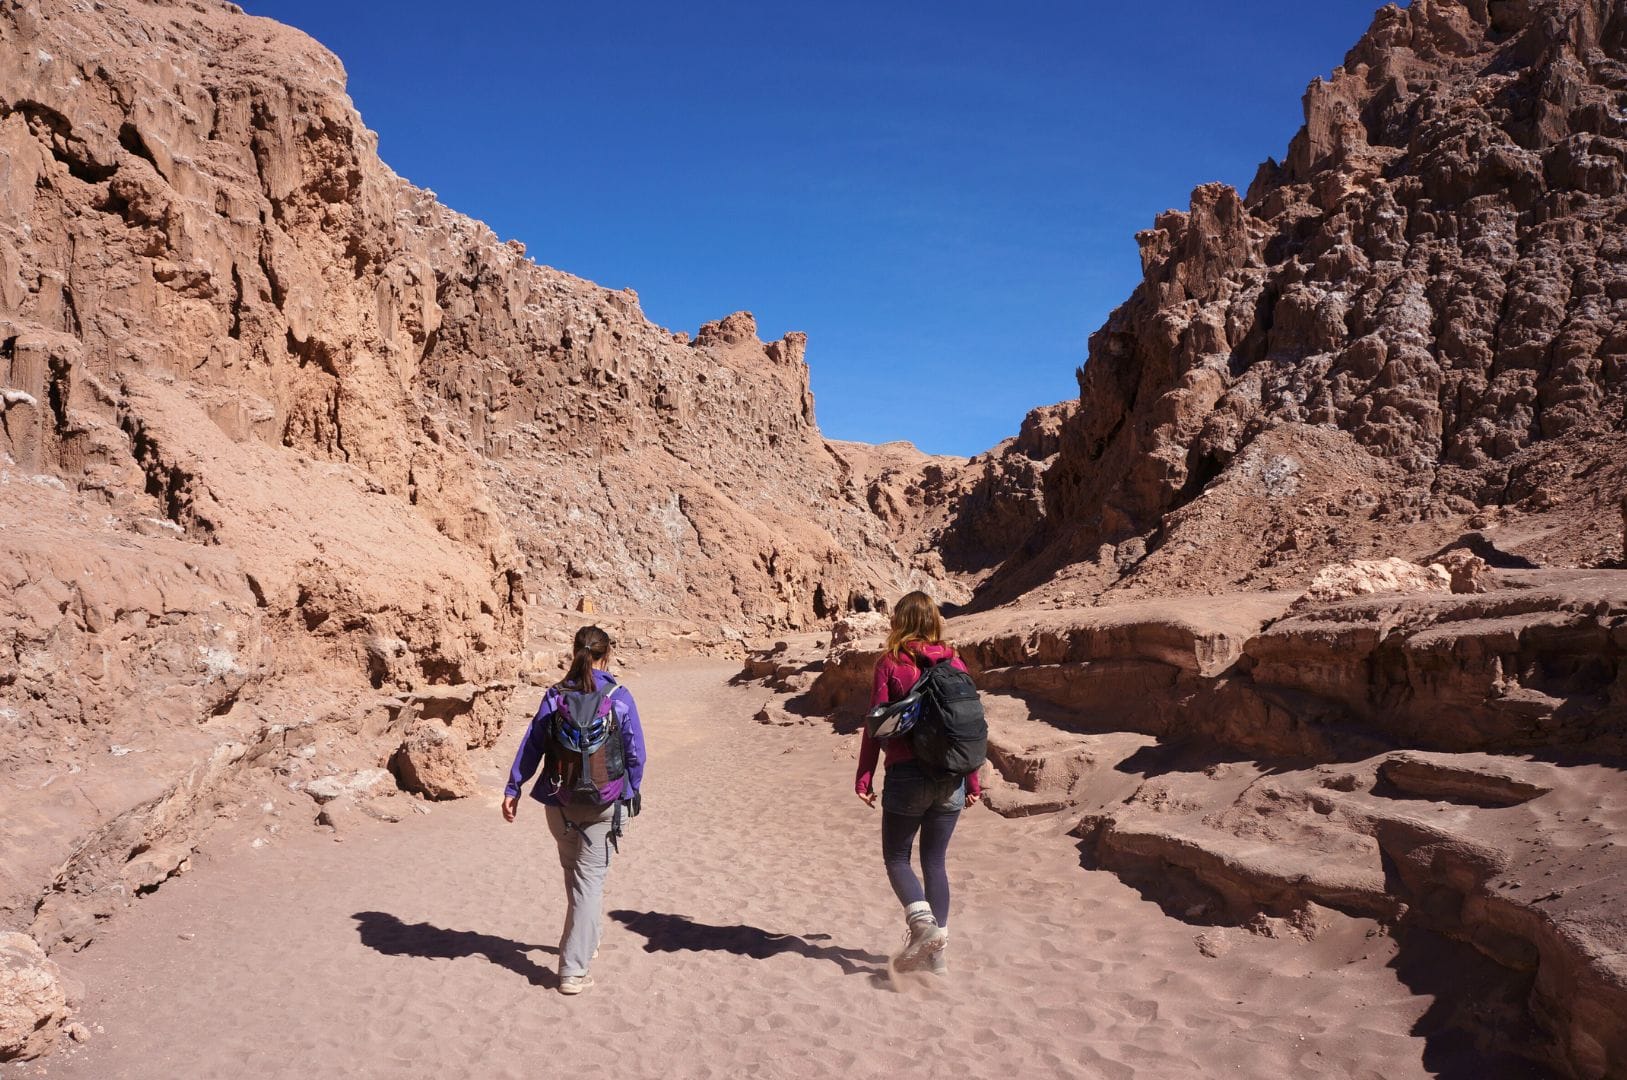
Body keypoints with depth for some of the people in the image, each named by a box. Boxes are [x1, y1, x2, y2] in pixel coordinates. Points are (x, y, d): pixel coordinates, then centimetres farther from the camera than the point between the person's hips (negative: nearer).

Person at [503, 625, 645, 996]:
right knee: (590, 881, 3)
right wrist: (631, 791, 10)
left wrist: (512, 788, 6)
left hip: (560, 803, 3)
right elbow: (635, 754, -4)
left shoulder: (555, 696, -4)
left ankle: (585, 941, 42)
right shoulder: (620, 698, -9)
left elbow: (531, 746, -1)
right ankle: (573, 970, -2)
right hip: (603, 805, -3)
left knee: (575, 874, 23)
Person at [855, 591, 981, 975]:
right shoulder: (954, 663, 4)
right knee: (934, 860, 14)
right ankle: (937, 951, 15)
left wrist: (864, 775, -1)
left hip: (908, 776, -4)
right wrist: (973, 781, 13)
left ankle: (923, 923, -12)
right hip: (951, 779, 4)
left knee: (896, 857, 11)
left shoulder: (891, 663, -7)